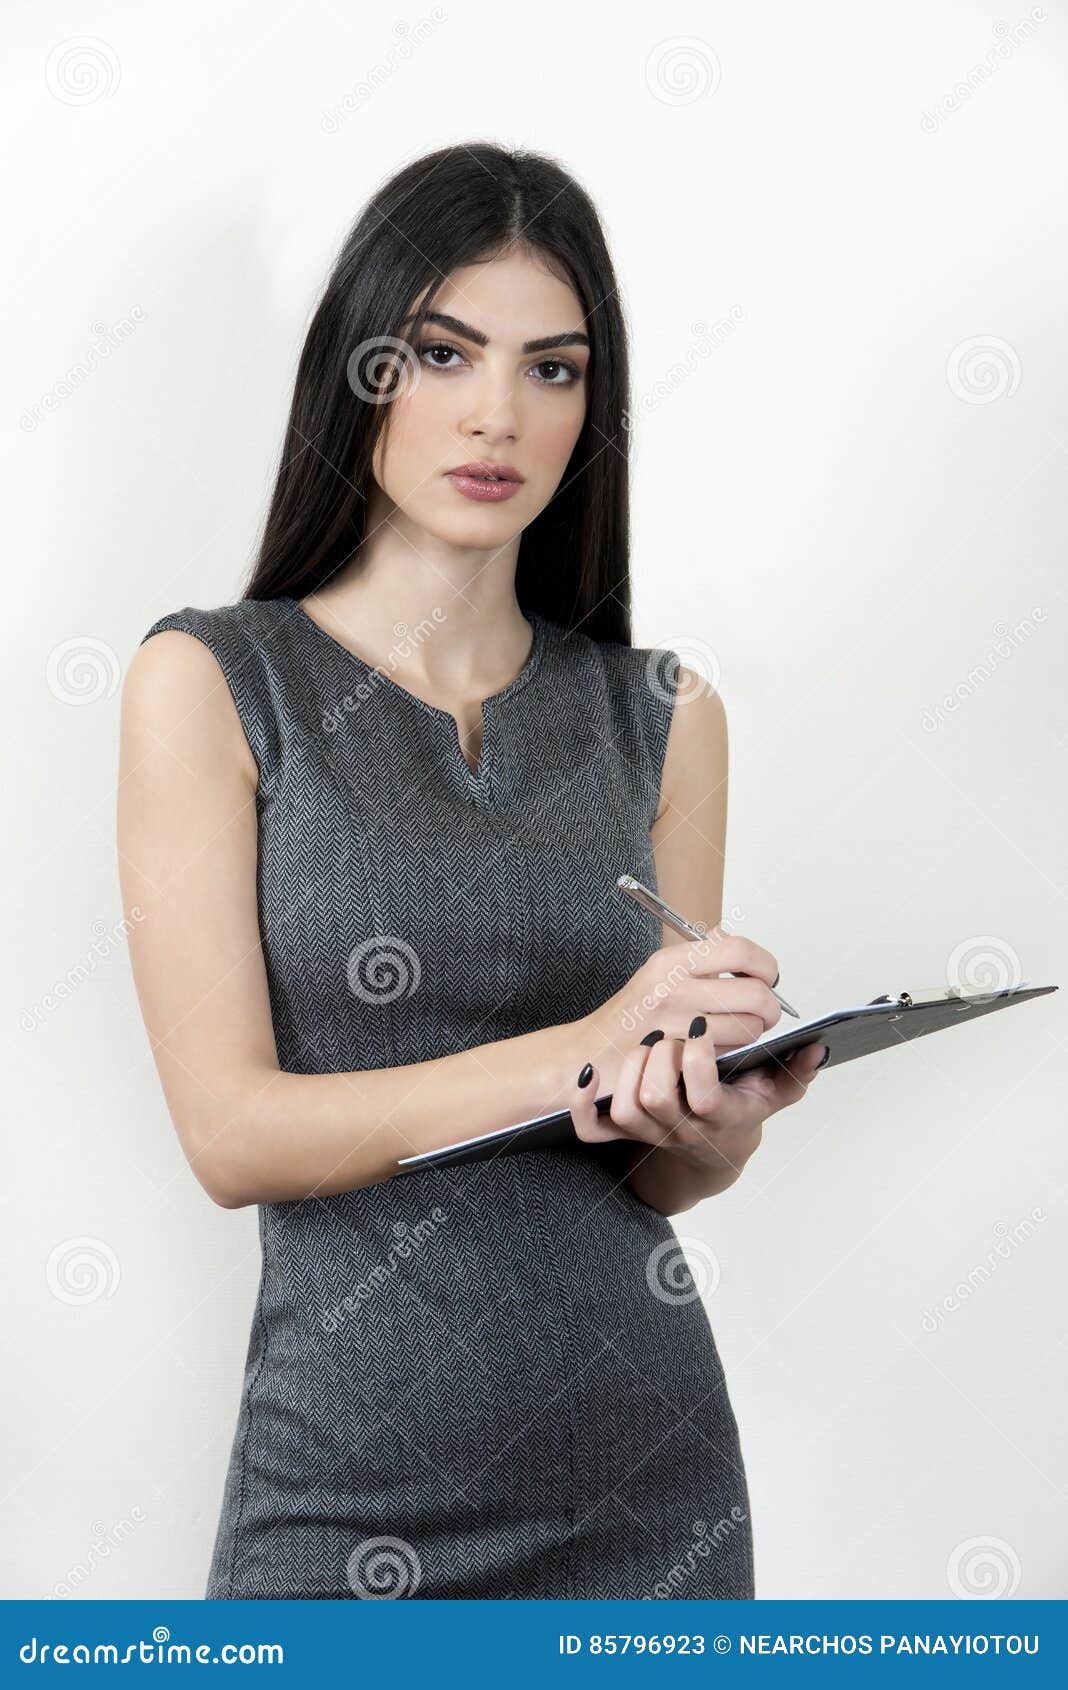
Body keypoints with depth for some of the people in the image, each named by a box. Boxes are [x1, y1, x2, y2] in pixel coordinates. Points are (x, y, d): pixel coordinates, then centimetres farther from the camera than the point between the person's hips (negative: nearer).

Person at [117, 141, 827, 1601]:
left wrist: (717, 1120, -15)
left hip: (652, 1463, 3)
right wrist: (575, 1055, -23)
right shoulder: (213, 682, -5)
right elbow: (232, 1130, -12)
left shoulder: (663, 715, 5)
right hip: (356, 1477, -3)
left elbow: (667, 1173, 7)